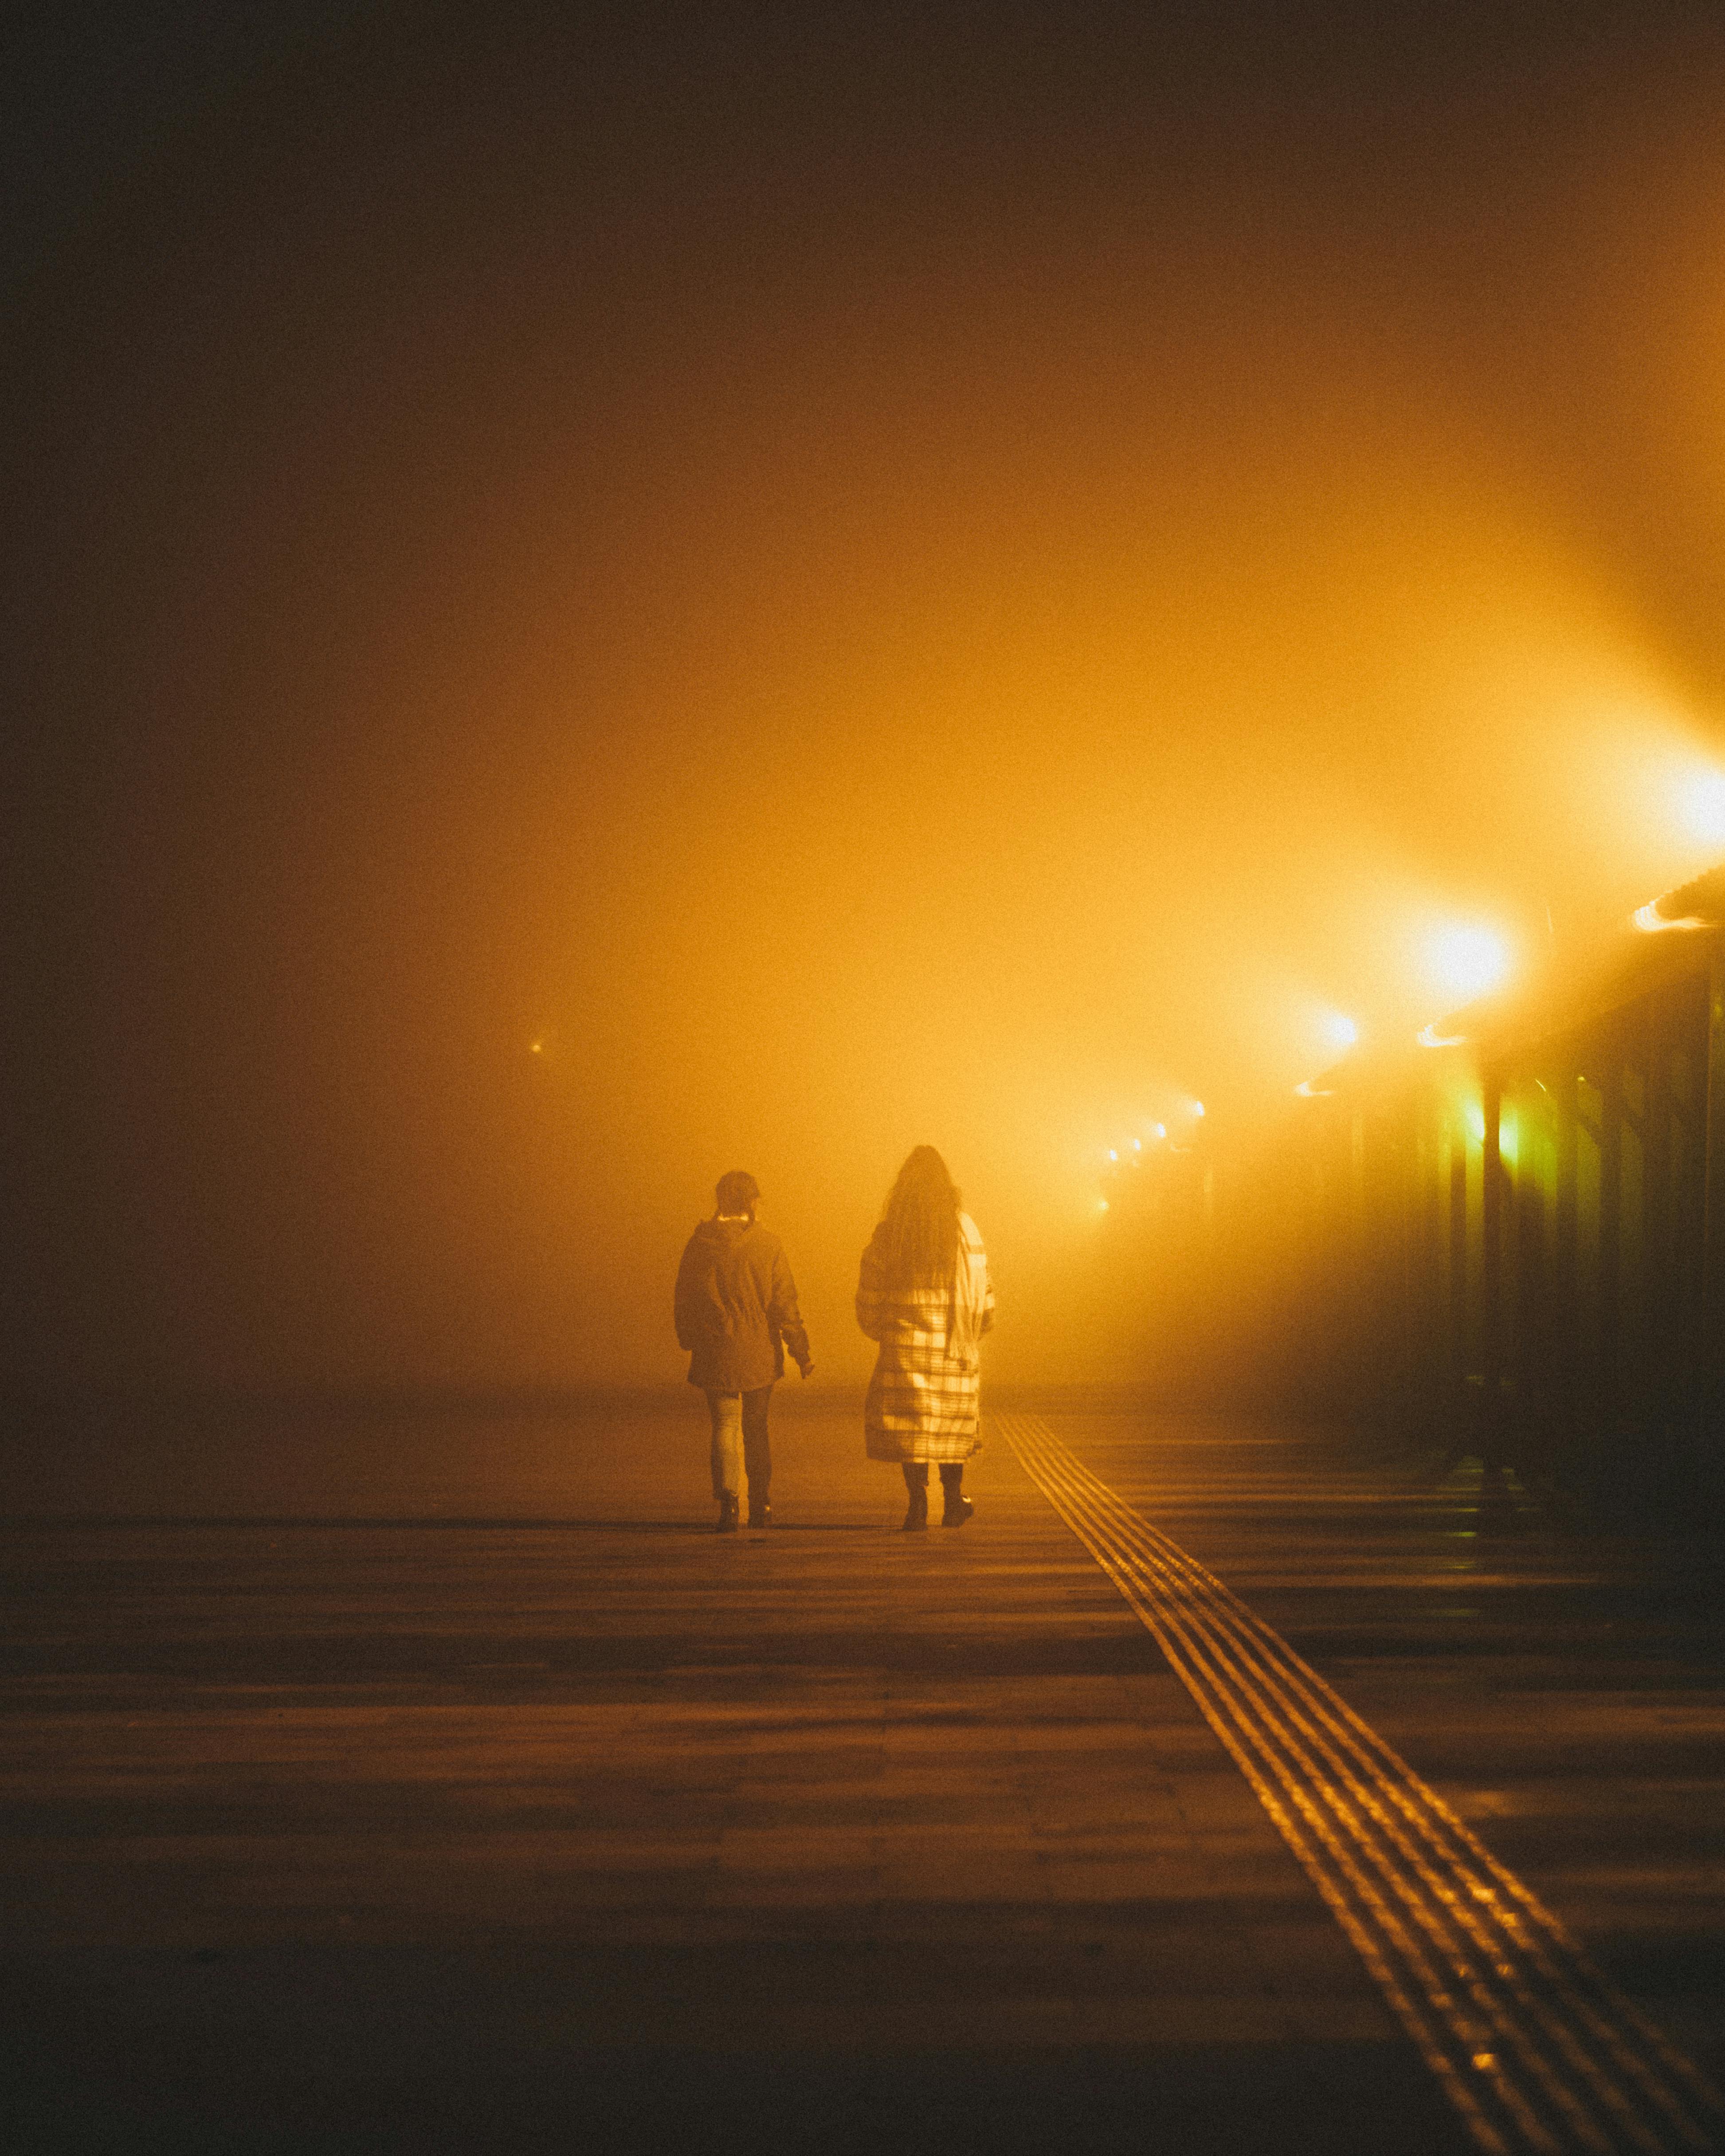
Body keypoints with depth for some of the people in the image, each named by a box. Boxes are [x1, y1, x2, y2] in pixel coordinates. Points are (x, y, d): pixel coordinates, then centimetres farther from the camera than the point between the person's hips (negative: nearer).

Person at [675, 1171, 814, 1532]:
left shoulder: (700, 1244, -3)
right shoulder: (767, 1243, -6)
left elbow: (684, 1299, 4)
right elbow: (785, 1302, -6)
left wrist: (688, 1339, 20)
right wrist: (801, 1350, 1)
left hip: (715, 1353, 0)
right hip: (760, 1353, 0)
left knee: (725, 1425, 3)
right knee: (756, 1428, 14)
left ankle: (728, 1498, -18)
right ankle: (760, 1505, 21)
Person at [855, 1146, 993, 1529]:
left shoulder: (889, 1232, -3)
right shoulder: (964, 1228, 0)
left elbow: (869, 1291, 0)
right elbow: (983, 1287, 4)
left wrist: (879, 1329, 16)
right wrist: (972, 1327, 19)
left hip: (906, 1343, -1)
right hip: (954, 1347, 1)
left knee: (910, 1425, 4)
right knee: (951, 1422, 14)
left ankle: (918, 1505, 0)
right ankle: (953, 1502, 16)